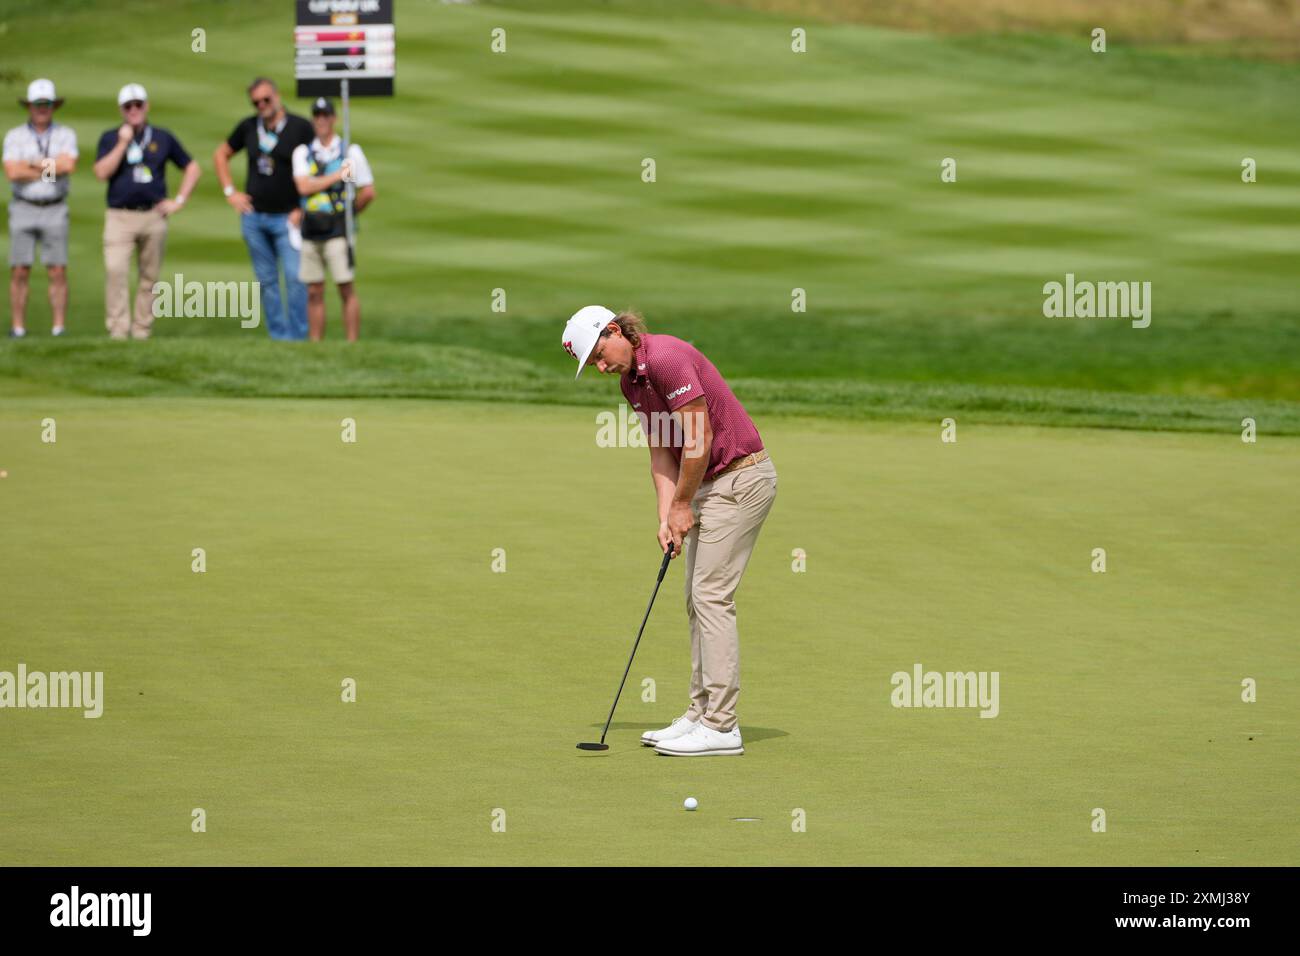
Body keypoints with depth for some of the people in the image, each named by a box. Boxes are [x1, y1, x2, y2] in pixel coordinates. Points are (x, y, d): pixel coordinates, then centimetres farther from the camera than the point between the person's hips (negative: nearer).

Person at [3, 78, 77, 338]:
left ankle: (59, 327, -1)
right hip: (23, 209, 0)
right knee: (19, 272, -2)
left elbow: (68, 165, -16)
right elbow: (12, 173, -13)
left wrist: (32, 163, -11)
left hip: (55, 211, 0)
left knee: (58, 272, -3)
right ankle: (17, 328, 1)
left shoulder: (65, 135, 3)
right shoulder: (14, 136, 2)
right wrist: (51, 169, -11)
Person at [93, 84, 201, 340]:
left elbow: (193, 168, 16)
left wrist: (179, 201, 6)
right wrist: (123, 143, -11)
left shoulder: (162, 138, 10)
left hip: (153, 216, 2)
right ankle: (118, 329, -18)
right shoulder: (110, 138, 7)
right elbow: (102, 173, -8)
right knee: (115, 270, -17)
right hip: (119, 216, -2)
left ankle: (142, 329, 10)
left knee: (150, 276, 3)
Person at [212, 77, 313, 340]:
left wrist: (303, 209, -9)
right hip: (254, 217, 4)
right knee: (266, 280, 7)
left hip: (287, 217, -4)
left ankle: (298, 336, -9)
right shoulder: (248, 127, 7)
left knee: (295, 277, -12)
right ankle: (278, 336, 13)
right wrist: (229, 192, 11)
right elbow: (221, 155, 21)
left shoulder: (300, 128, -5)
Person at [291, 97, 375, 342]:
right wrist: (337, 176, -7)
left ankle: (352, 344, -6)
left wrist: (349, 213, 8)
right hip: (310, 230, 3)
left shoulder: (350, 151, 2)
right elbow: (303, 186, -7)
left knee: (346, 289, -7)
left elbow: (368, 192, 2)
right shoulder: (302, 152, 9)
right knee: (314, 292, 4)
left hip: (337, 230, -3)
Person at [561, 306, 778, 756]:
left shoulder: (667, 358, -21)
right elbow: (662, 452, 11)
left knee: (711, 595, -11)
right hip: (711, 483, 10)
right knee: (699, 599, 11)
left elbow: (698, 439, -20)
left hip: (740, 477, -10)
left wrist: (682, 504, -9)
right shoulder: (630, 382, 10)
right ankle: (701, 715, 15)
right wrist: (666, 517, -1)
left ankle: (721, 726, -10)